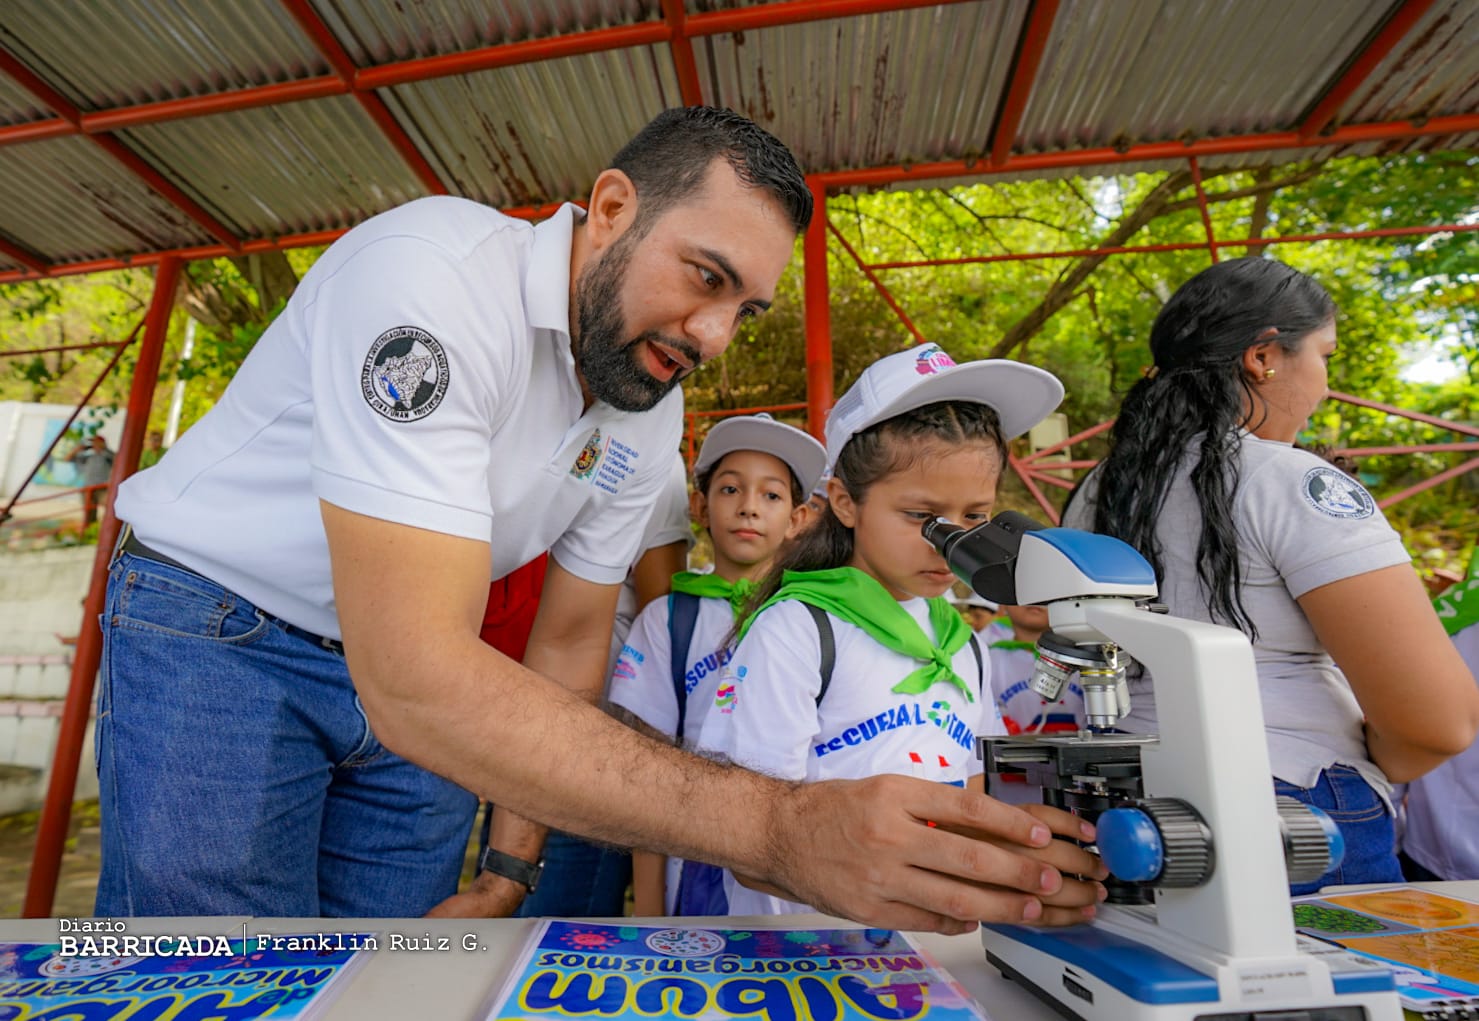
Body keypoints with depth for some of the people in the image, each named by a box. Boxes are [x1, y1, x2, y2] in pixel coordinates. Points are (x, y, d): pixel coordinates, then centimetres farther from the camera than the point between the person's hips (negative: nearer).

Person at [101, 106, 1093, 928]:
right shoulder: (434, 272, -30)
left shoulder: (653, 418, -8)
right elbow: (413, 678, -39)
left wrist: (512, 867, -3)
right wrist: (777, 827, -44)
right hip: (215, 624, -4)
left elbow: (570, 641, 0)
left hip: (401, 677, 5)